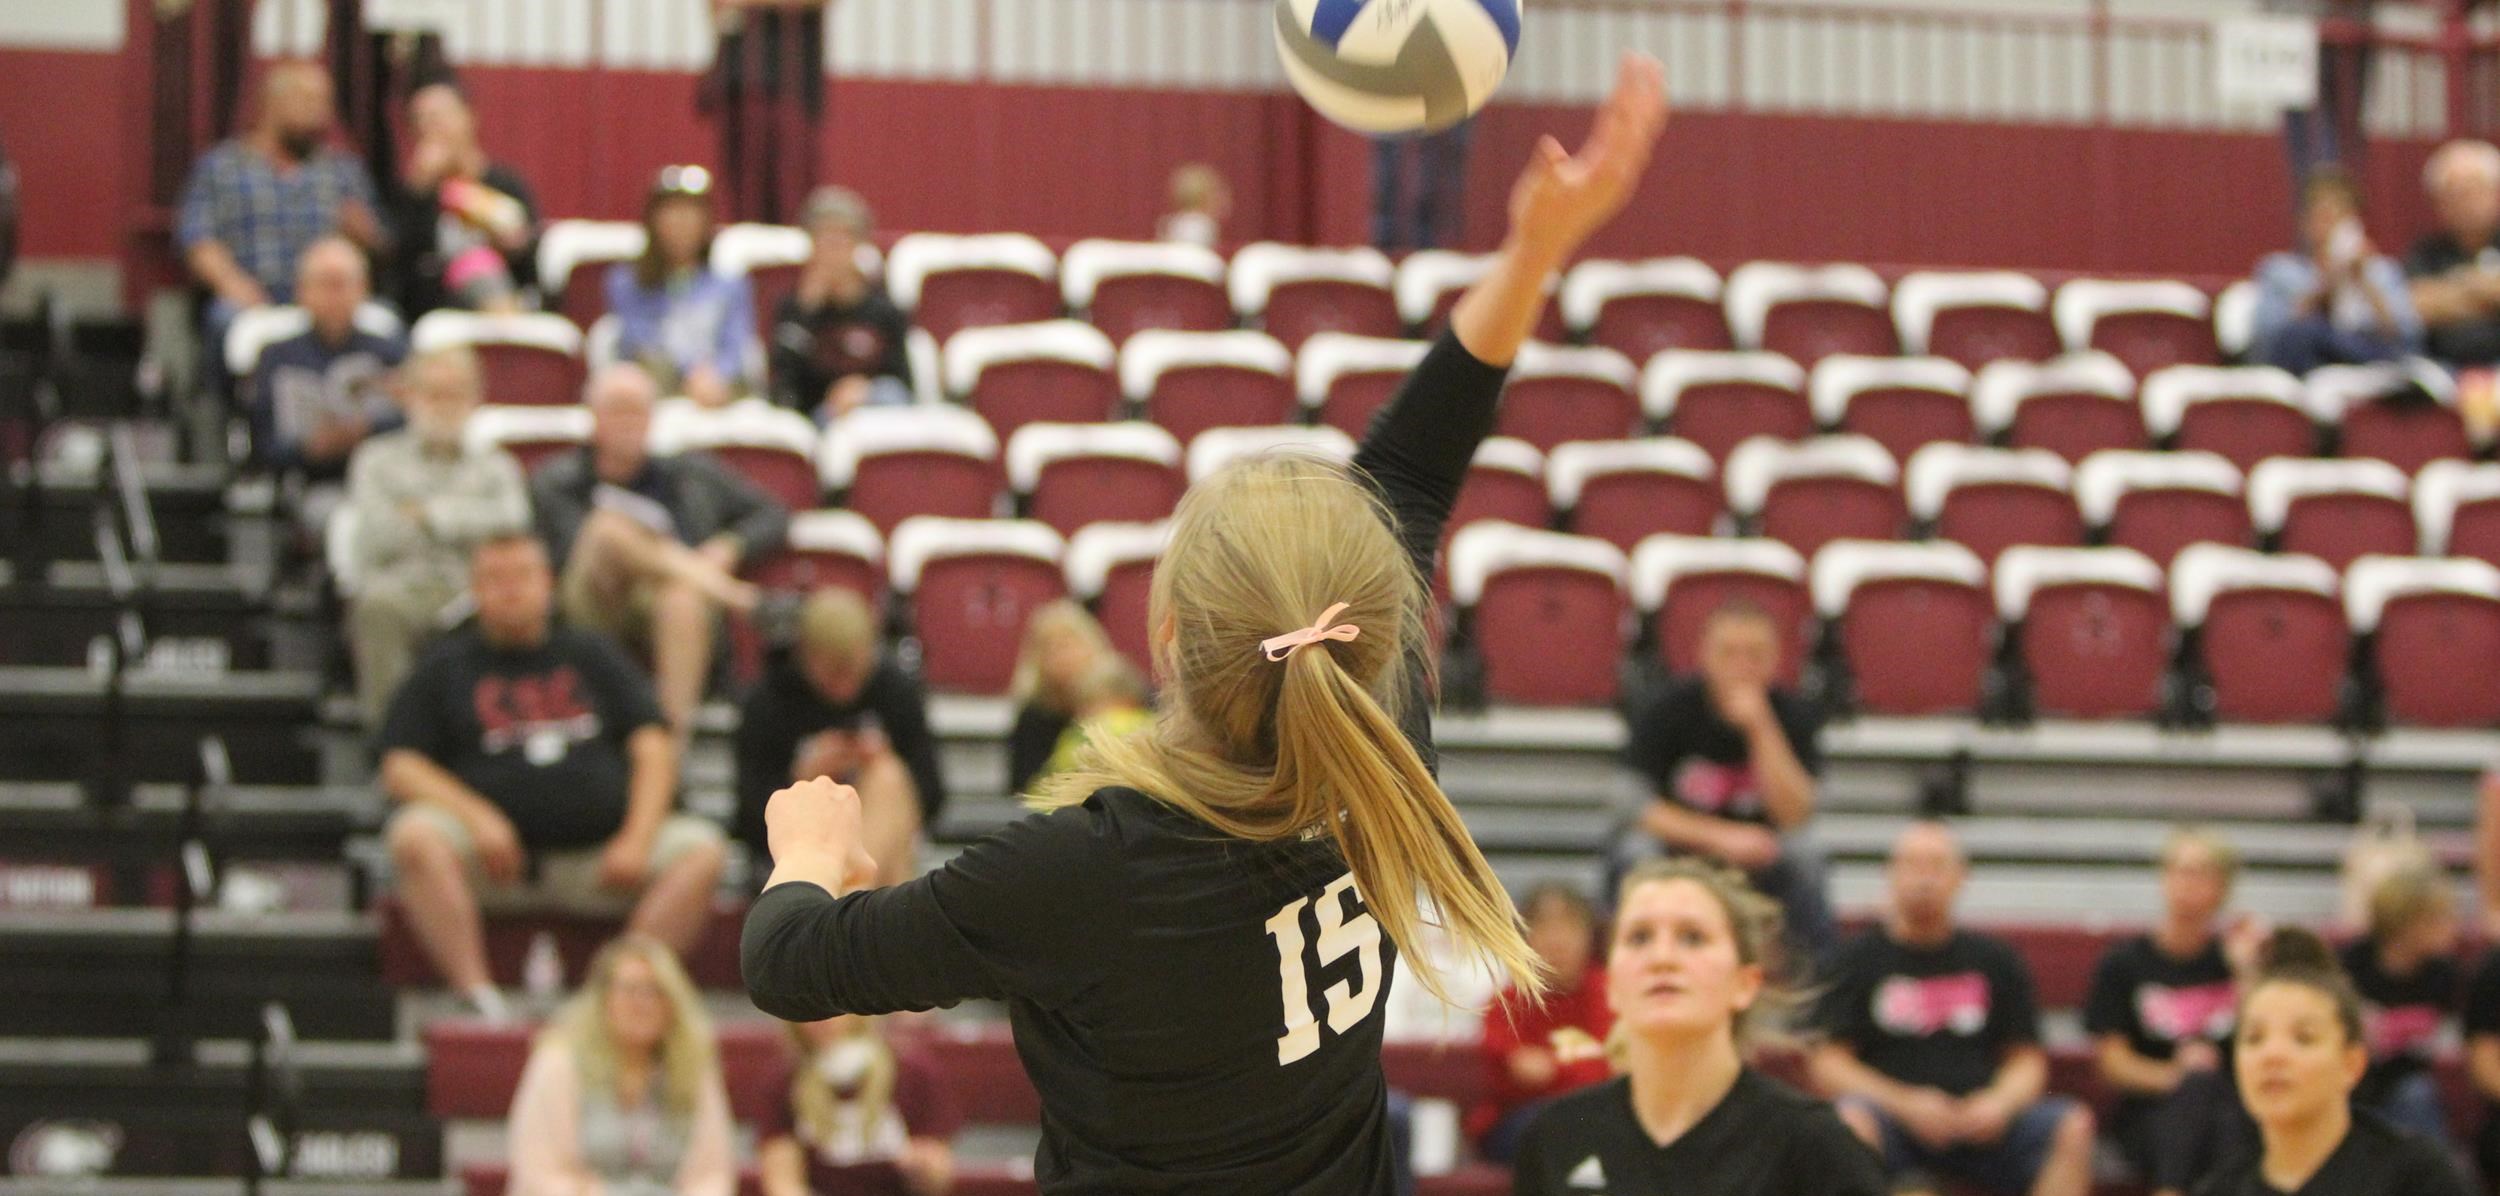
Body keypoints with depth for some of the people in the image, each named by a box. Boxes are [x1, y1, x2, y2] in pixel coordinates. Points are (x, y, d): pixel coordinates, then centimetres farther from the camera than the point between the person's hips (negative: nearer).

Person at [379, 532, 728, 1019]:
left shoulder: (592, 655, 19)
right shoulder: (445, 666, 15)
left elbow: (652, 746, 11)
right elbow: (400, 769, 4)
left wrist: (638, 838, -7)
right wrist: (476, 816, -14)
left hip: (596, 853, 2)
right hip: (496, 857, -2)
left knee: (701, 848, -23)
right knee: (415, 836, -32)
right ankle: (476, 995, -36)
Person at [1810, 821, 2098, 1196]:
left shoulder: (1995, 960, 16)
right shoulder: (1859, 958, 8)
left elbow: (2026, 1060, 16)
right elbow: (1826, 1064, 2)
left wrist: (2001, 1101, -8)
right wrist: (1904, 1103, -13)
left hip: (1978, 1119, 3)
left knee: (2072, 1126, -23)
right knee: (1850, 1120, -37)